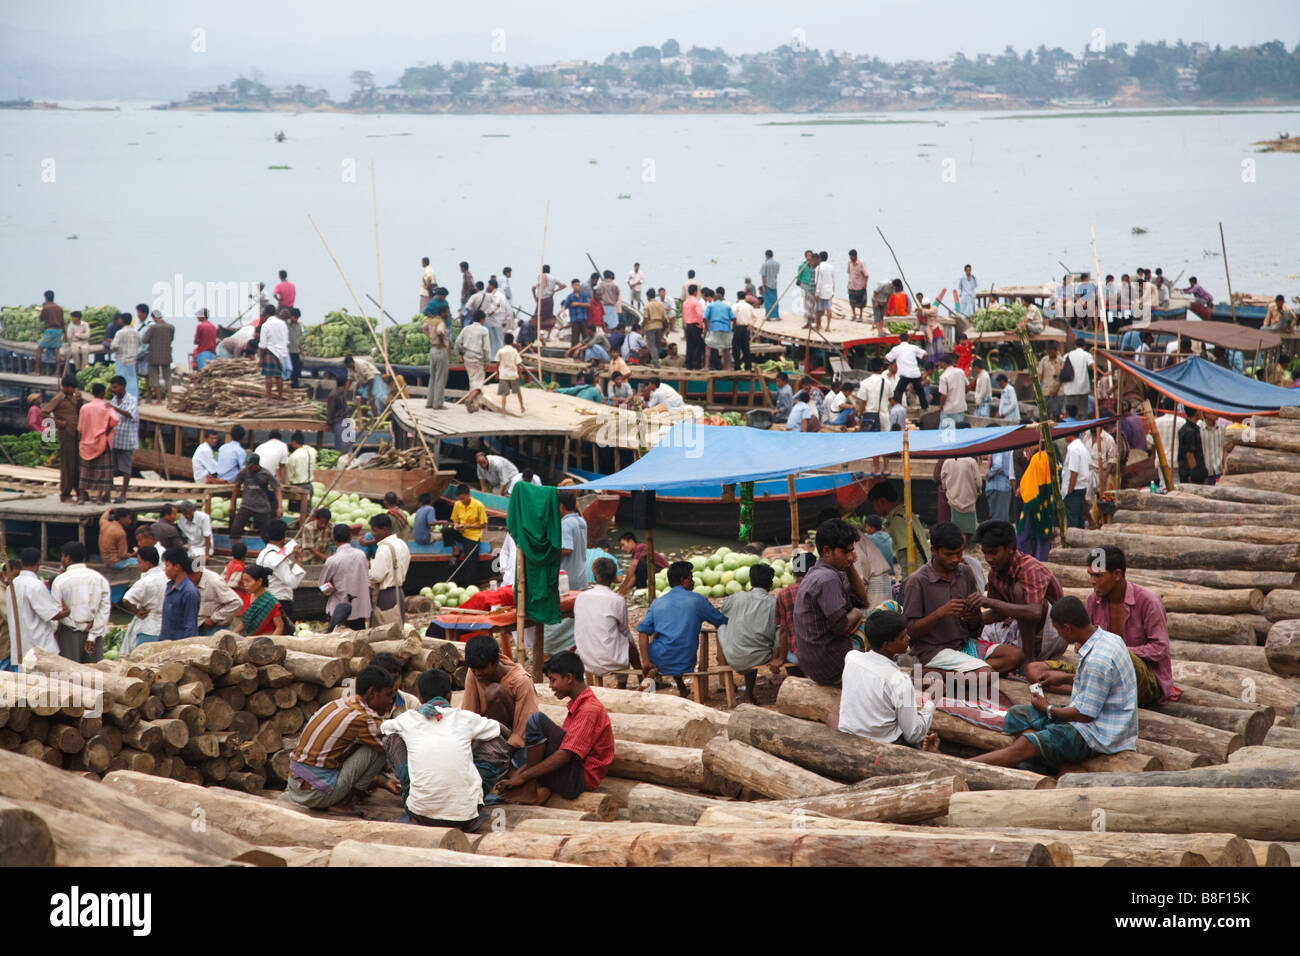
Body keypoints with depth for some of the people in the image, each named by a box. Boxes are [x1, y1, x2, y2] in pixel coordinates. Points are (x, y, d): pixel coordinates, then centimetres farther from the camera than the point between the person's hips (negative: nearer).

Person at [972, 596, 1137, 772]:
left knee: (1025, 745, -19)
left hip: (1100, 735, -11)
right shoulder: (1106, 638, 3)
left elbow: (1086, 714, -22)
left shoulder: (1098, 660, -28)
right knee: (1018, 713, 6)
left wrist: (1049, 709, -7)